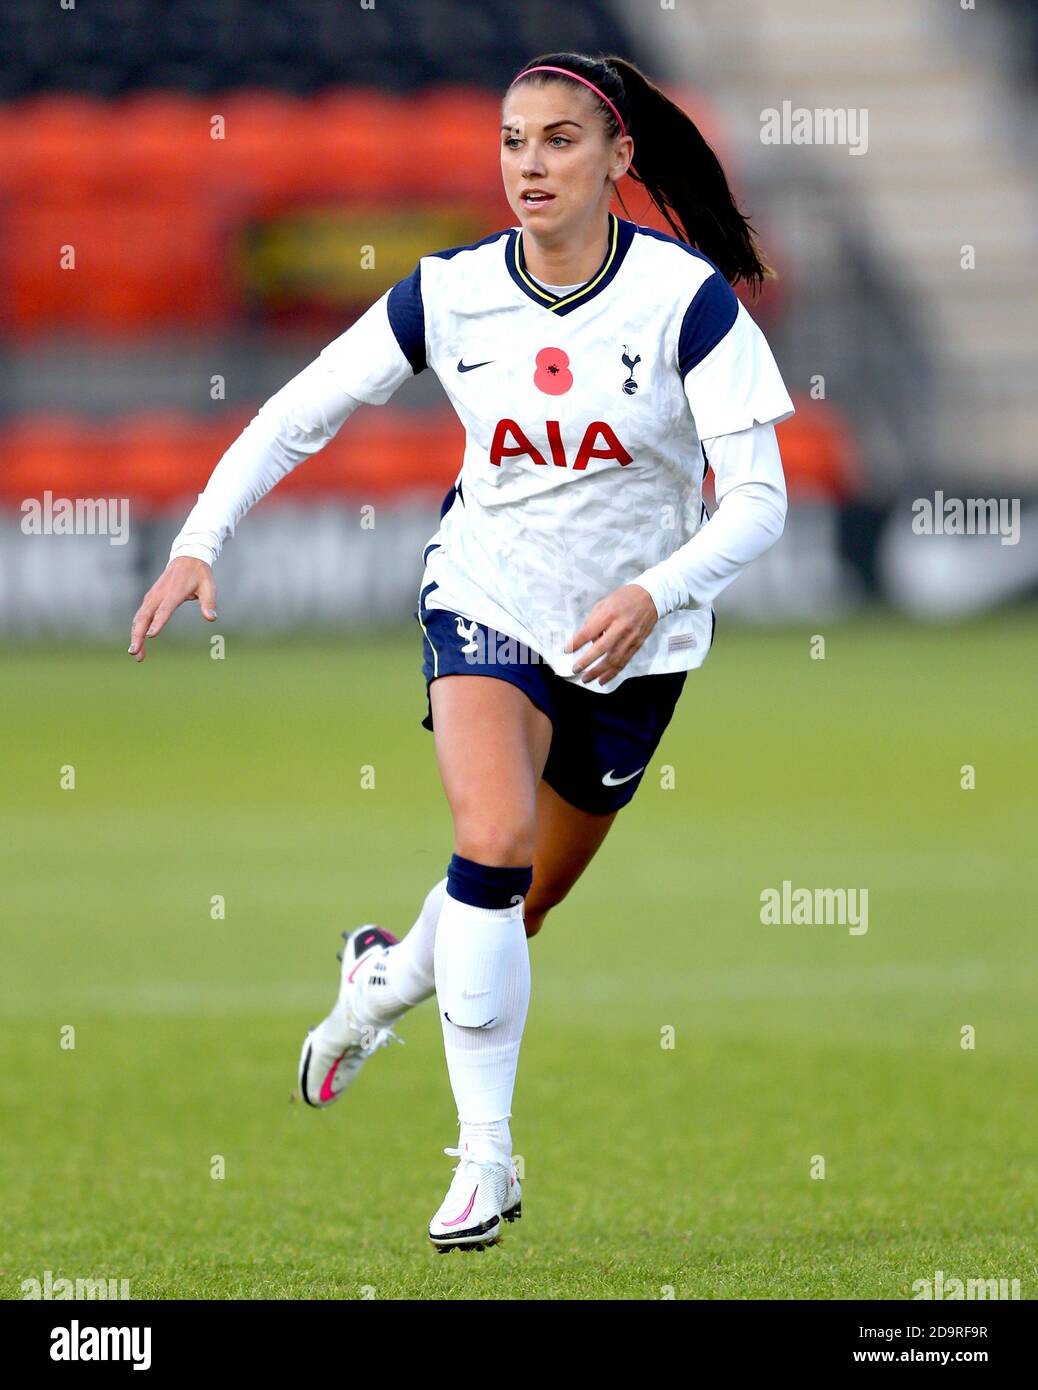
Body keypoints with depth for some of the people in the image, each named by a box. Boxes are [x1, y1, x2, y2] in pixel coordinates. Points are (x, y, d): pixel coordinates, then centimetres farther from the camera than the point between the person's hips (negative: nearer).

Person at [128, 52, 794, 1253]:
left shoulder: (686, 298, -17)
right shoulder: (453, 295, -10)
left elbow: (758, 498, -20)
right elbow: (297, 413, 0)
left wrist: (654, 594, -36)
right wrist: (199, 541, -12)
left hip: (633, 639, 1)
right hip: (486, 602, -1)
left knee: (523, 906, 13)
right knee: (492, 844, -26)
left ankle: (387, 973, 48)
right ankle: (485, 1155, -18)